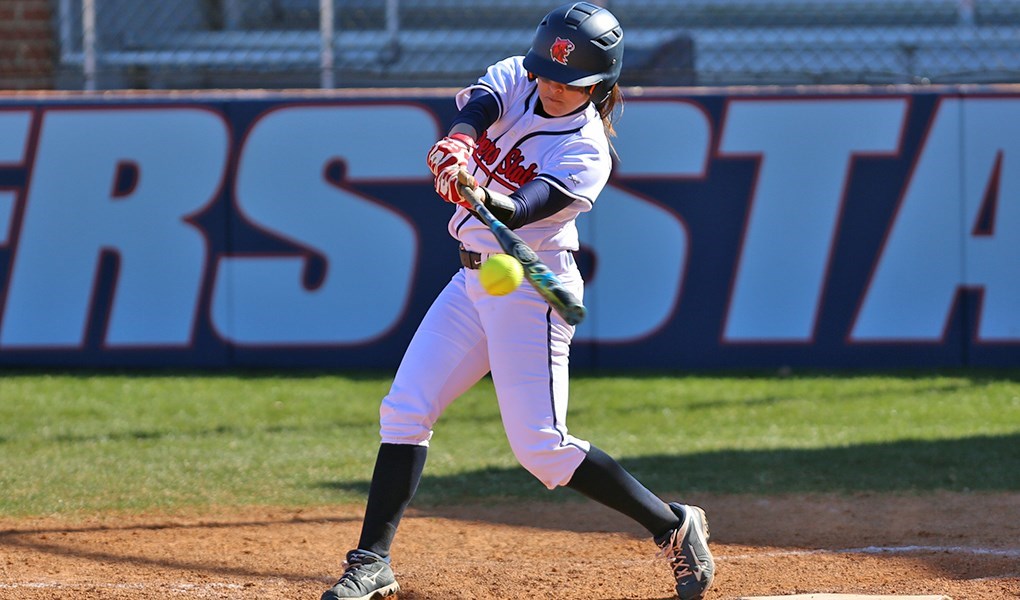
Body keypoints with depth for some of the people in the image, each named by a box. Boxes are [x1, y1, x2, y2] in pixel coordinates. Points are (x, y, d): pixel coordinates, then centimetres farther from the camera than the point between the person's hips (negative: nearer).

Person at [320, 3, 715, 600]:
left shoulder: (587, 154, -16)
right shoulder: (516, 78, 1)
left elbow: (520, 212, -30)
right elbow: (479, 104, -21)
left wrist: (480, 197, -53)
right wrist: (457, 145, -44)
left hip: (531, 287, -7)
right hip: (473, 281, 7)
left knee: (541, 448, -11)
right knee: (404, 409, 0)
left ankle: (674, 527, 2)